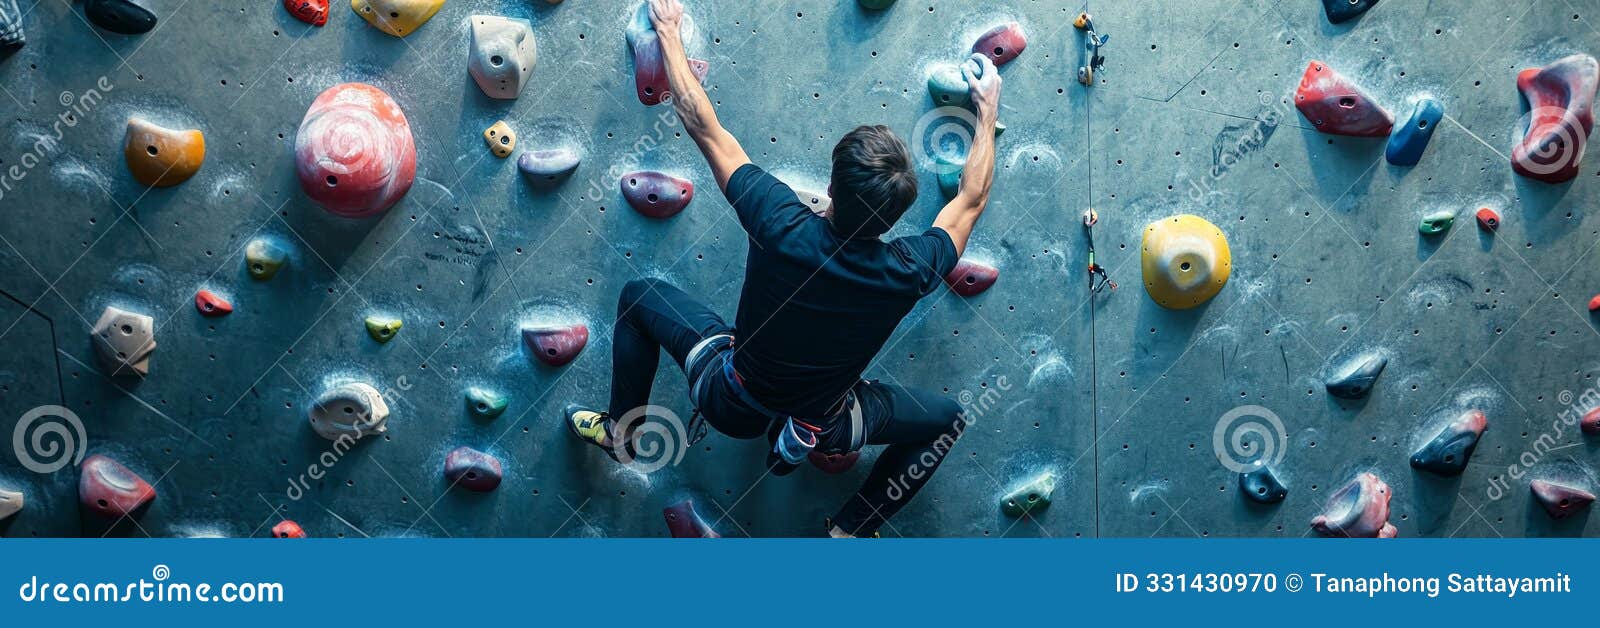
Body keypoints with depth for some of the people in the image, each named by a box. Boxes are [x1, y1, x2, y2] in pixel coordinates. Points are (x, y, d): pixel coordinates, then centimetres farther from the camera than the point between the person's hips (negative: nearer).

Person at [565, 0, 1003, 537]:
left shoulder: (783, 229, -33)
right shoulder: (908, 273, -28)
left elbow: (705, 129, -21)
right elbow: (971, 200, -6)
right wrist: (987, 111, 8)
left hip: (730, 402, 0)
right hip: (821, 428, 1)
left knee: (641, 296, 20)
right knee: (947, 420, 23)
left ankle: (619, 431, 31)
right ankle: (851, 529, 20)